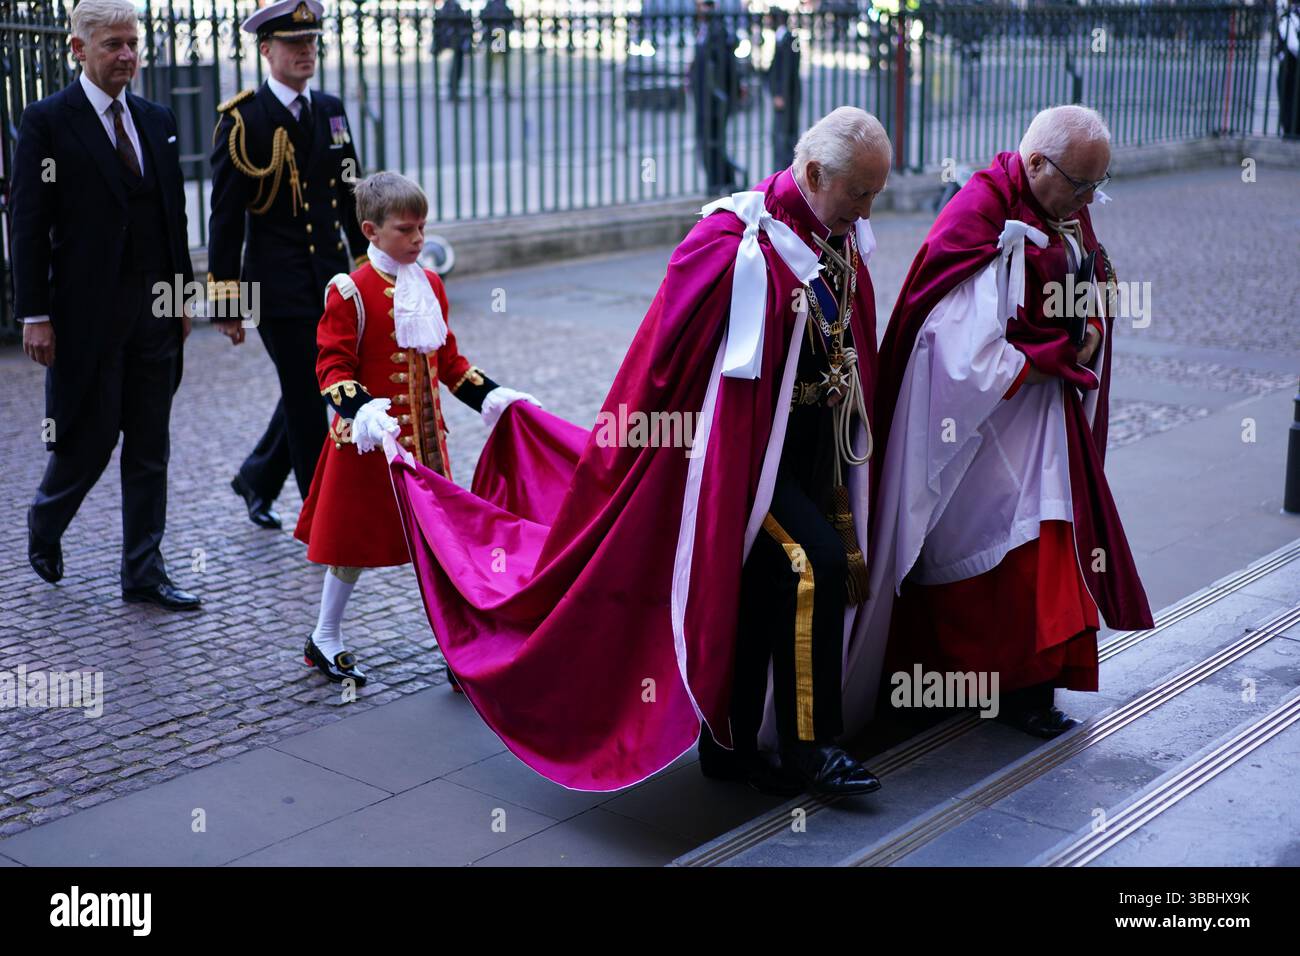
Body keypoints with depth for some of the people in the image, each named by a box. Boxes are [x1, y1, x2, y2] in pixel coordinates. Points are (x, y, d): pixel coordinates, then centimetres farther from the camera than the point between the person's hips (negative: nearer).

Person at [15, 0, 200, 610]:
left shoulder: (157, 121, 11)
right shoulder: (47, 122, -6)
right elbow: (29, 224, -8)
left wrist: (183, 295, 12)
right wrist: (35, 315, -12)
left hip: (155, 309, 6)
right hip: (88, 313, -5)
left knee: (150, 450, 8)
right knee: (89, 441, 1)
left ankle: (143, 574, 15)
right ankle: (44, 524, 31)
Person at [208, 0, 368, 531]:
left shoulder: (331, 109, 9)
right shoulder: (242, 121, -8)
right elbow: (224, 218, -8)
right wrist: (226, 300, -10)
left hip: (332, 279, 6)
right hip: (279, 284, -6)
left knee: (308, 390, 14)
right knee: (307, 400, -1)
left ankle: (256, 480, 36)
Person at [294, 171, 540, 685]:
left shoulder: (429, 284, 8)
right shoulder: (350, 292, -13)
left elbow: (447, 358, 15)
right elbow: (333, 365, -15)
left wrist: (490, 395, 6)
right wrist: (361, 411, -31)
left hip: (425, 434, 5)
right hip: (370, 441, -5)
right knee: (355, 536, 7)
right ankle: (324, 640, 24)